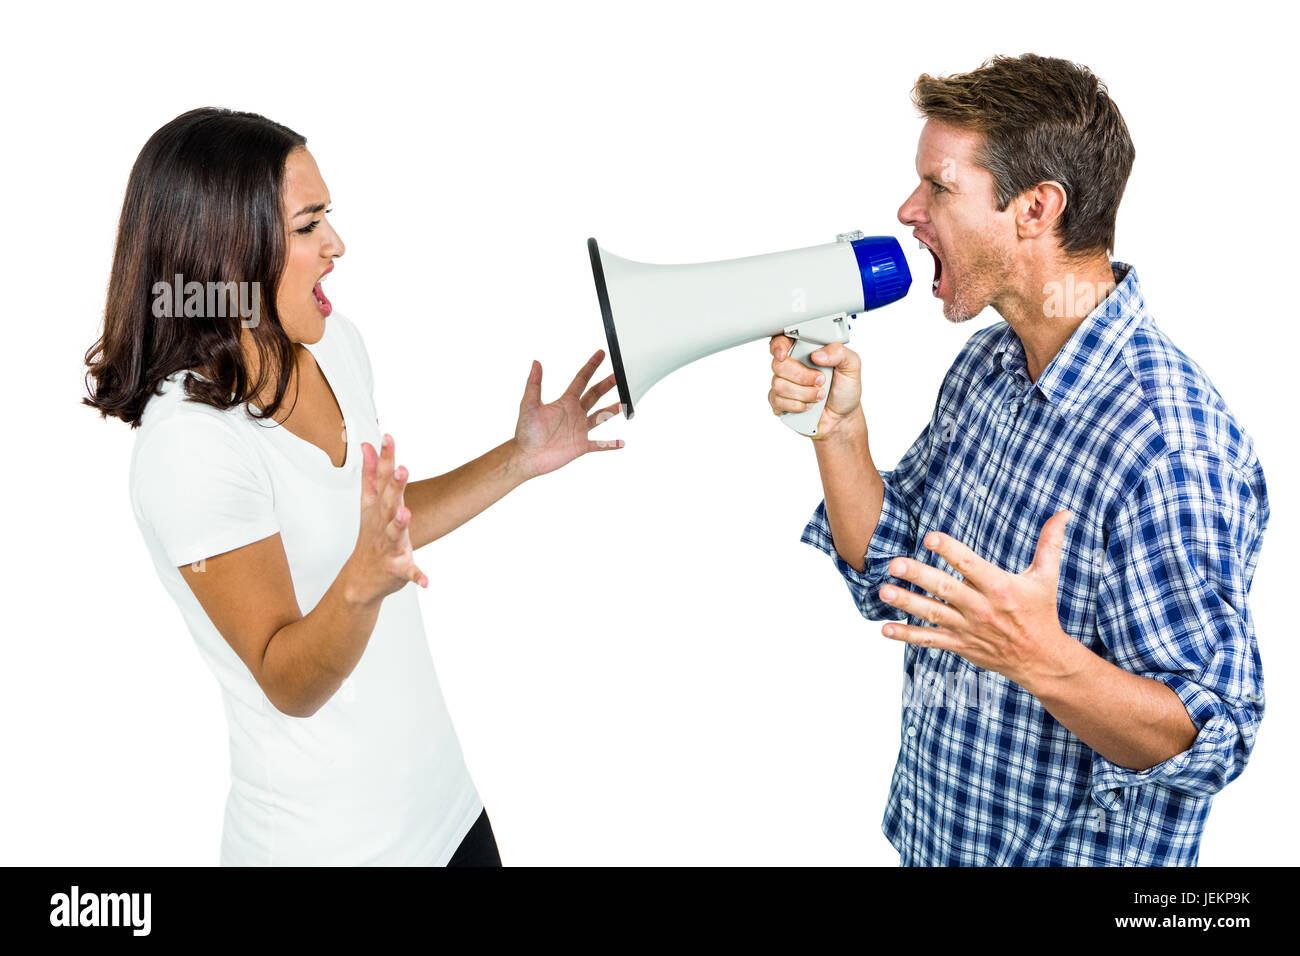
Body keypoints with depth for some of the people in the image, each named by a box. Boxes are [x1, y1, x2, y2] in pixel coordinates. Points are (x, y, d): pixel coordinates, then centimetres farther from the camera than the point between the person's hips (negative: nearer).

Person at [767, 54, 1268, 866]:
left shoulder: (1173, 448, -28)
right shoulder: (985, 367, -1)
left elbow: (1208, 744, -24)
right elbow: (888, 578, 4)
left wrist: (1044, 659, -40)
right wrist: (839, 429, -9)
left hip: (1074, 850, -7)